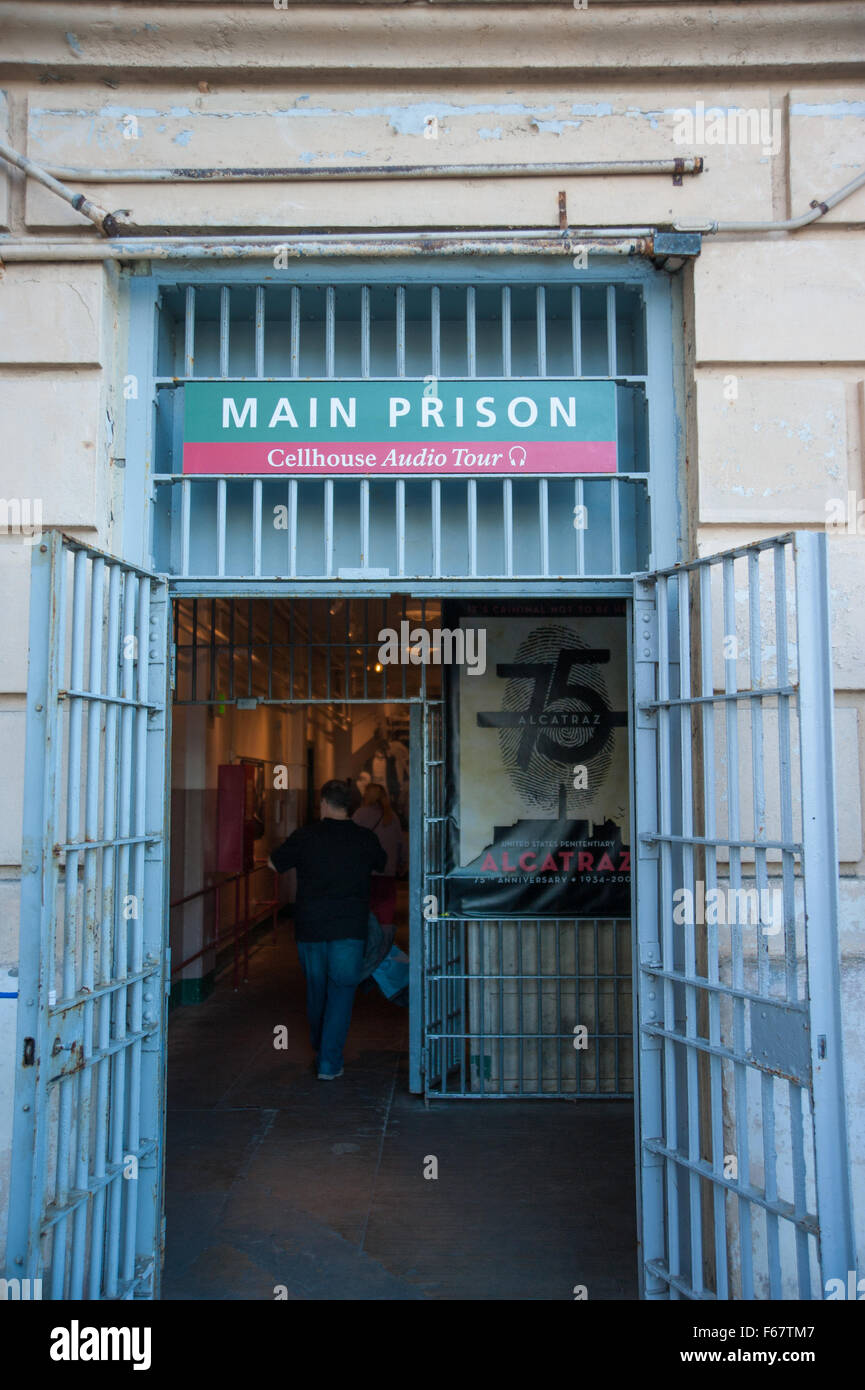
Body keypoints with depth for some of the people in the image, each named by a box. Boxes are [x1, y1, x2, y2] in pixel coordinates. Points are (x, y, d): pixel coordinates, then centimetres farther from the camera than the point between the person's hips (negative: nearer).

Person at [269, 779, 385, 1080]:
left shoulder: (305, 835, -3)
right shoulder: (364, 838, -1)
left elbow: (274, 863, 10)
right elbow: (383, 865, 19)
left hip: (309, 927, 2)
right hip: (349, 928, -1)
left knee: (316, 990, 18)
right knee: (341, 992, 4)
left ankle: (320, 1051, 35)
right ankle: (329, 1064, 0)